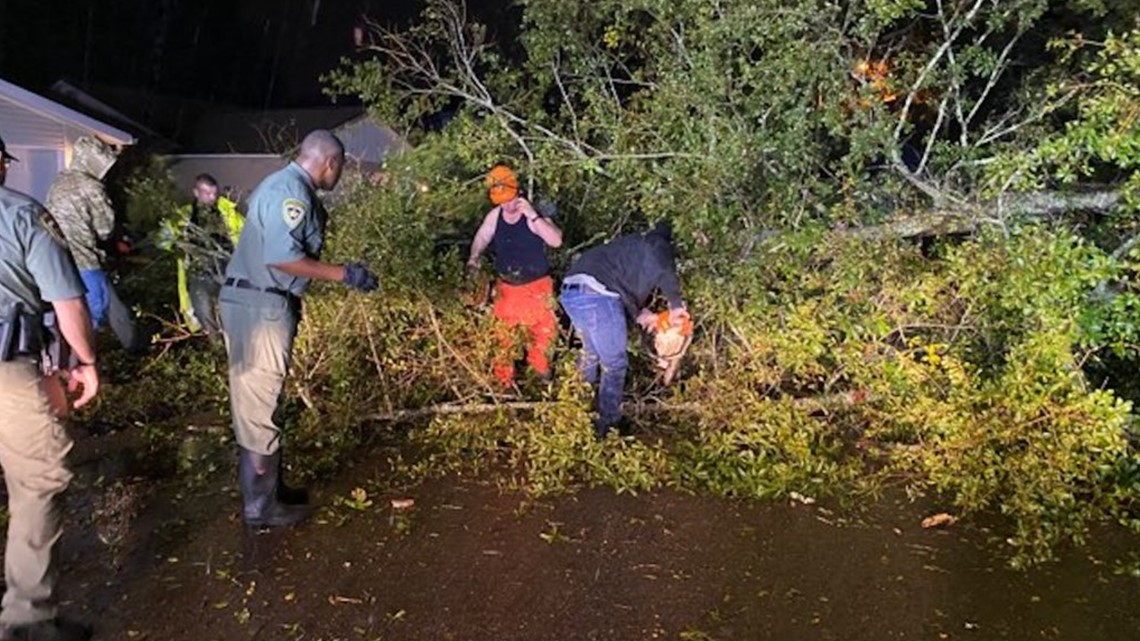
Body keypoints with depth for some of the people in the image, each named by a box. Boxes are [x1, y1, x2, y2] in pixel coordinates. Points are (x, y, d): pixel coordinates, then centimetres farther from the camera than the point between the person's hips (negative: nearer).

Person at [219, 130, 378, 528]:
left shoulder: (285, 185, 18)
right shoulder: (292, 191, -15)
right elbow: (282, 256, -24)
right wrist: (343, 274, -18)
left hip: (254, 304, 11)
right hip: (261, 308, -11)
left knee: (257, 403, 17)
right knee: (259, 406, -2)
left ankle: (265, 491, 30)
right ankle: (262, 509, 8)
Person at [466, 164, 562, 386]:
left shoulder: (533, 215, -19)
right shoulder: (495, 216, -5)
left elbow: (556, 241, -31)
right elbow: (482, 238, 10)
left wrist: (532, 215, -36)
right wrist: (474, 258, -11)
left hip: (536, 288, -3)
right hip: (506, 289, 3)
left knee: (543, 331, 13)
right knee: (503, 337, 10)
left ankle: (538, 363, 45)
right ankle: (503, 380, 29)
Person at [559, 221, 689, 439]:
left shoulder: (634, 245, 34)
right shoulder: (657, 244, 9)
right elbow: (664, 272, -11)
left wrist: (638, 313, 28)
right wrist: (676, 305, 1)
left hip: (570, 291, 9)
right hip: (596, 296, -9)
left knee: (591, 352, 30)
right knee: (615, 365, 6)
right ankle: (606, 426, 12)